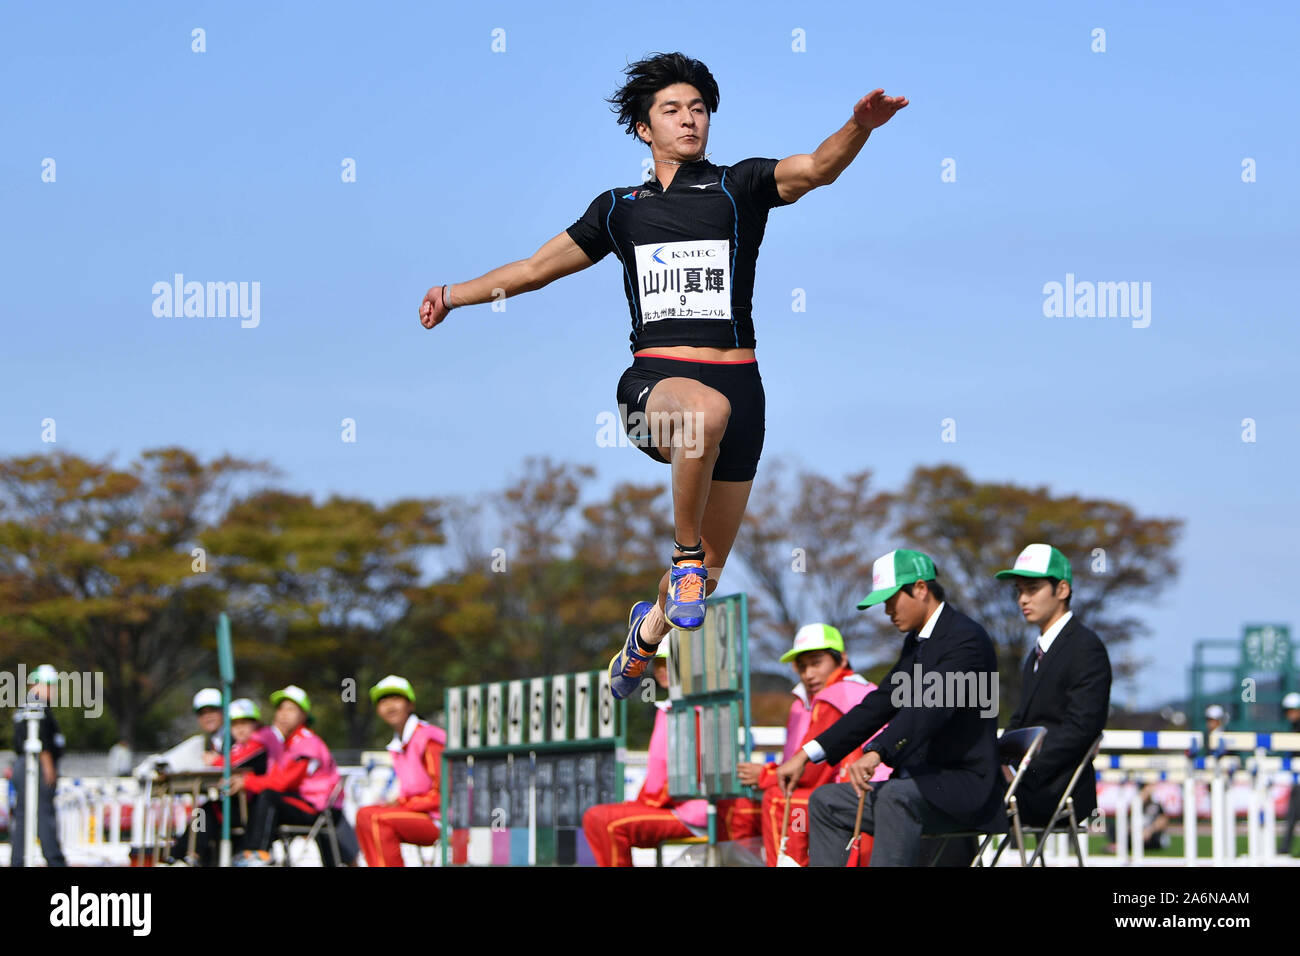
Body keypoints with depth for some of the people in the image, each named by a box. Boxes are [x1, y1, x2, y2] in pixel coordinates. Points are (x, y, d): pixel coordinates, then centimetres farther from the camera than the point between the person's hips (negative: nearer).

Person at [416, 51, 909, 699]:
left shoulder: (740, 186, 7)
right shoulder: (619, 208, 15)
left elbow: (817, 168, -11)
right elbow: (537, 268, 26)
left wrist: (859, 127, -32)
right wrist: (455, 295, 29)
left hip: (738, 382, 1)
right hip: (653, 381, -1)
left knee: (708, 570, 8)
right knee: (707, 409, -40)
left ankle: (651, 623, 42)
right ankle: (684, 555, -25)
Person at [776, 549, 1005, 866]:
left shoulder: (966, 638, -14)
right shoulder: (916, 642, 16)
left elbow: (931, 706, -29)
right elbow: (879, 704, 14)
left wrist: (877, 752, -42)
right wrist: (806, 755, 7)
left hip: (963, 786, -10)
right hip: (919, 783, 10)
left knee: (895, 797, -36)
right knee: (825, 801, 3)